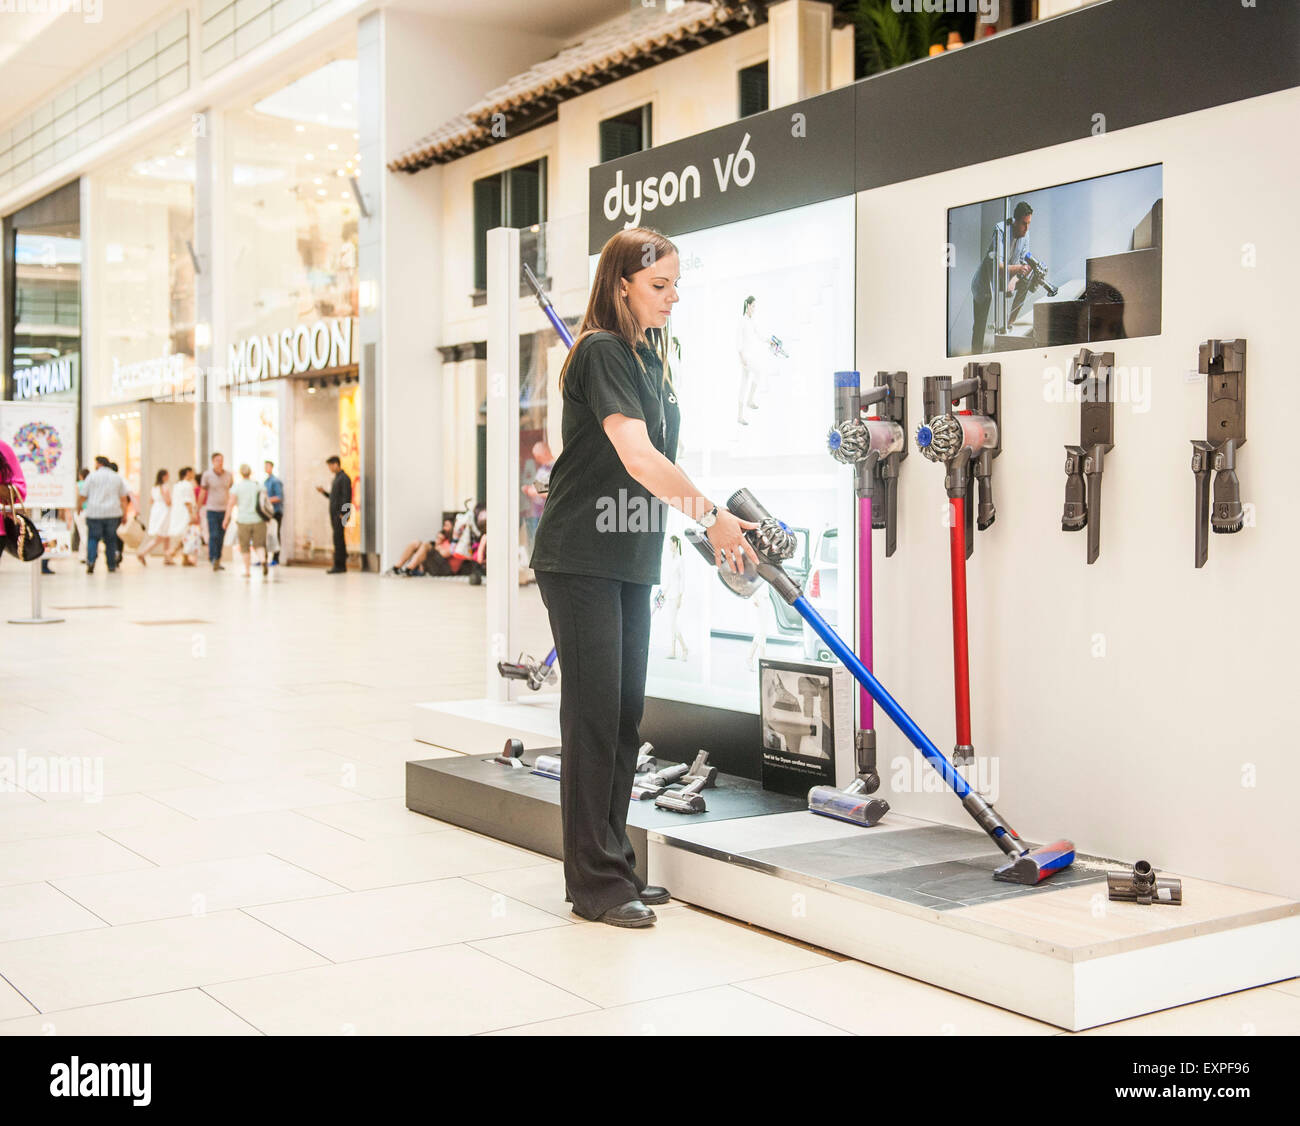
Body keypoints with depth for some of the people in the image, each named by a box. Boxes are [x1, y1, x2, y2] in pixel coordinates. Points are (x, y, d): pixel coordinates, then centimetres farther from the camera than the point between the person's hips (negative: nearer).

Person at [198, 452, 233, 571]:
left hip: (225, 510, 3)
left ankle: (218, 560, 16)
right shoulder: (207, 475, -4)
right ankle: (213, 559, -13)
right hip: (212, 510, -3)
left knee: (221, 537, 7)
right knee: (213, 535, -13)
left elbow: (232, 492, 14)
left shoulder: (228, 475, 4)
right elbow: (202, 492, 2)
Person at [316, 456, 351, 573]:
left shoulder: (344, 478, -9)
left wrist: (342, 514, -20)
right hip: (335, 514, 9)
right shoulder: (336, 479, 21)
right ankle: (342, 565, 10)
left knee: (338, 539, -12)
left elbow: (346, 497, -16)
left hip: (340, 514, -9)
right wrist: (323, 492, 11)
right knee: (338, 540, 8)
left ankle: (338, 565, -12)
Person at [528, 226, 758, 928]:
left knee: (625, 712, 11)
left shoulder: (648, 357, 15)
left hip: (630, 559, 9)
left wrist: (711, 526, 14)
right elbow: (636, 455, -25)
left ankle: (614, 866, 20)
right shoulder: (600, 352, -13)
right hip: (581, 560, -9)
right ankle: (594, 883, 1)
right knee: (594, 714, -6)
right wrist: (710, 513, -28)